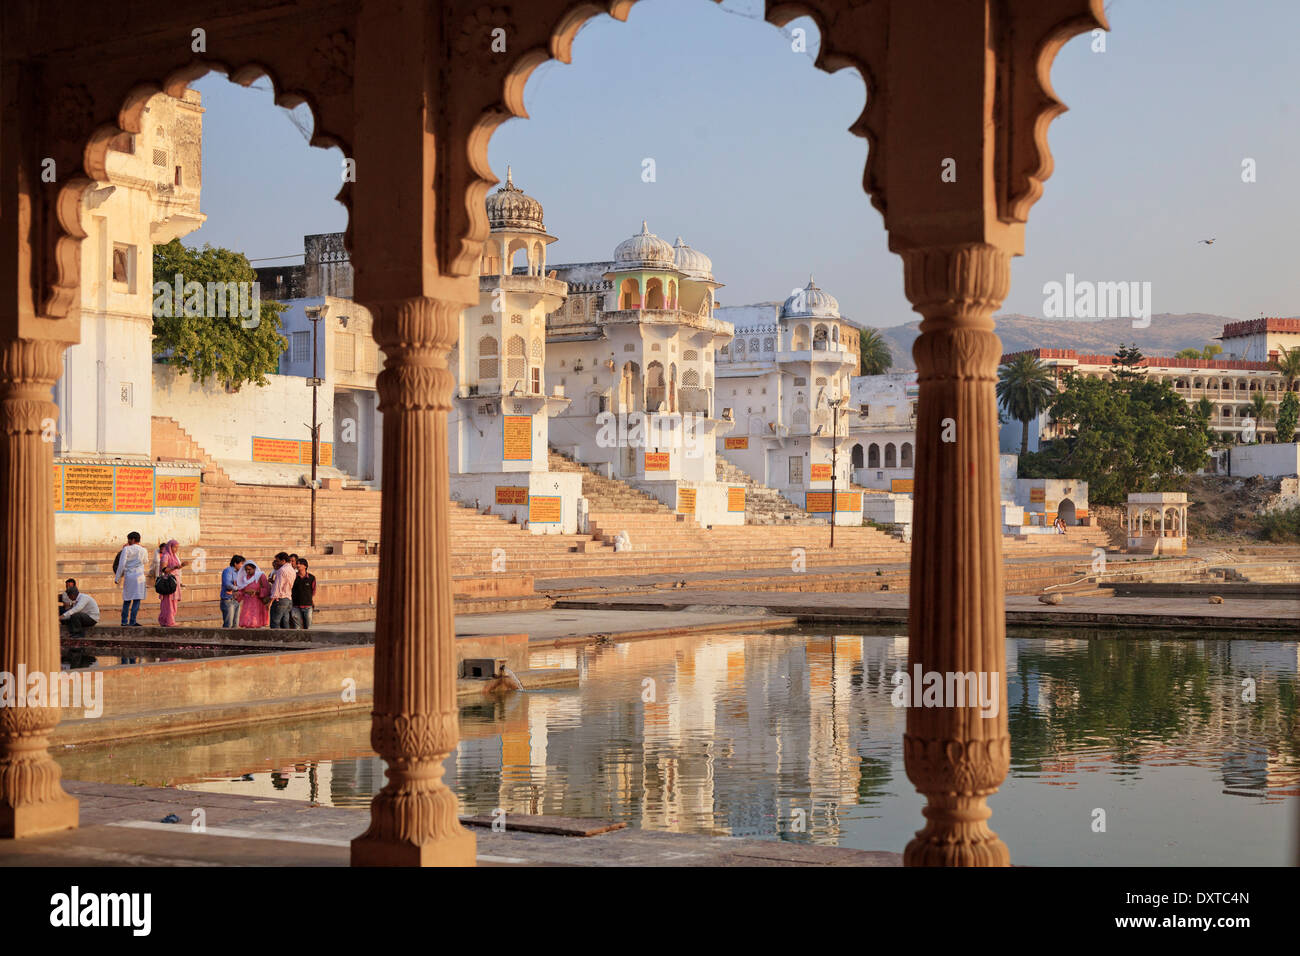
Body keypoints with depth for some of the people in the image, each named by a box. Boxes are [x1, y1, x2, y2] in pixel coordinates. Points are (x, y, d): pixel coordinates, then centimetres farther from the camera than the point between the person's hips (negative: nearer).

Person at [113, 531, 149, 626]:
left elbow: (121, 564, -6)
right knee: (136, 599, -5)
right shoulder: (143, 550, 4)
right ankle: (132, 621, -13)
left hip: (128, 576, 1)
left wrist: (117, 578, -1)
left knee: (127, 600, 11)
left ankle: (124, 621, 13)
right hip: (138, 576, -1)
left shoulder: (126, 549, 0)